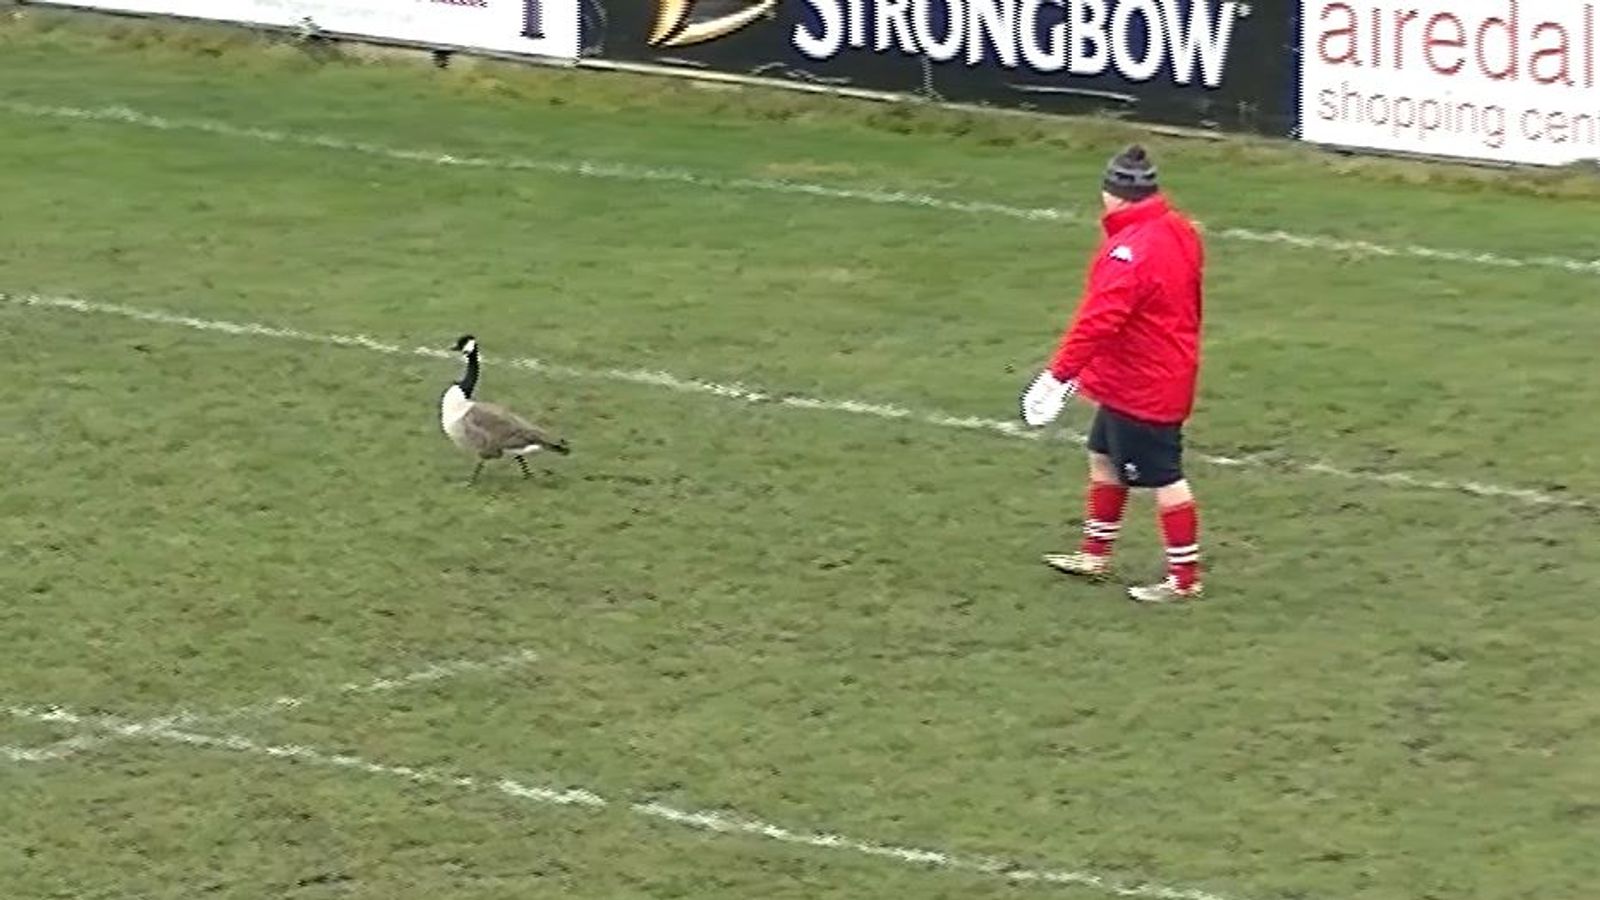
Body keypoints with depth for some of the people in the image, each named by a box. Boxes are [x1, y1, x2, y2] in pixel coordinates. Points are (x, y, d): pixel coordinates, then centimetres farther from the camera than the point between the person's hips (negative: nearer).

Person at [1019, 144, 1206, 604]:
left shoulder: (1131, 251, -27)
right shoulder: (1179, 231, 3)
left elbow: (1099, 320, -30)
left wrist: (1060, 372, -25)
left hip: (1141, 389, -10)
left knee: (1163, 479, 0)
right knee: (1104, 457, 22)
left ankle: (1184, 578, 9)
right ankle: (1095, 554, 34)